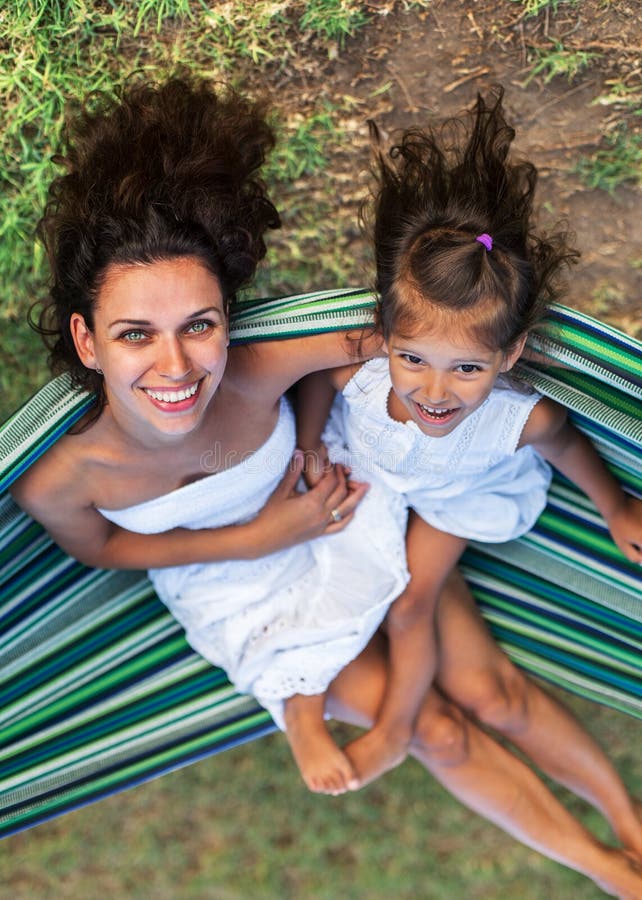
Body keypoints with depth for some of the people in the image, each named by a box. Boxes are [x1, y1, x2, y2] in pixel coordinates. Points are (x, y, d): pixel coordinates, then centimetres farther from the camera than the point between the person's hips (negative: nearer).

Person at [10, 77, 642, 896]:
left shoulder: (258, 371, -36)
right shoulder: (57, 481, -33)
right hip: (242, 598, 0)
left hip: (345, 525, 0)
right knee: (437, 731, -4)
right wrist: (263, 537, -21)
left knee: (488, 688, -1)